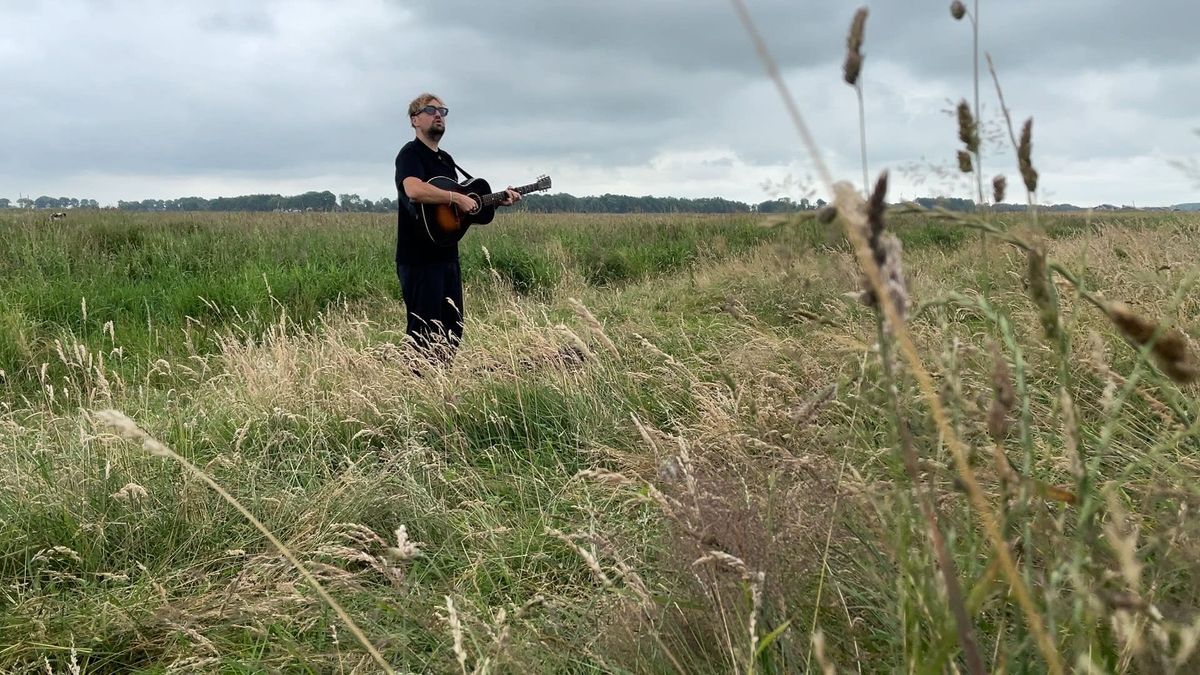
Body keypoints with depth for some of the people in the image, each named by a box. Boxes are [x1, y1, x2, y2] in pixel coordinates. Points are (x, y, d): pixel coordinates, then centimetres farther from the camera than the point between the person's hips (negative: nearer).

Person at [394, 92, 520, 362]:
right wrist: (458, 198, -25)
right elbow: (414, 190, -32)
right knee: (425, 334, -6)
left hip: (447, 256, 9)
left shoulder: (446, 159, 18)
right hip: (419, 259, -9)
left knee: (453, 330, 14)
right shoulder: (410, 153, -11)